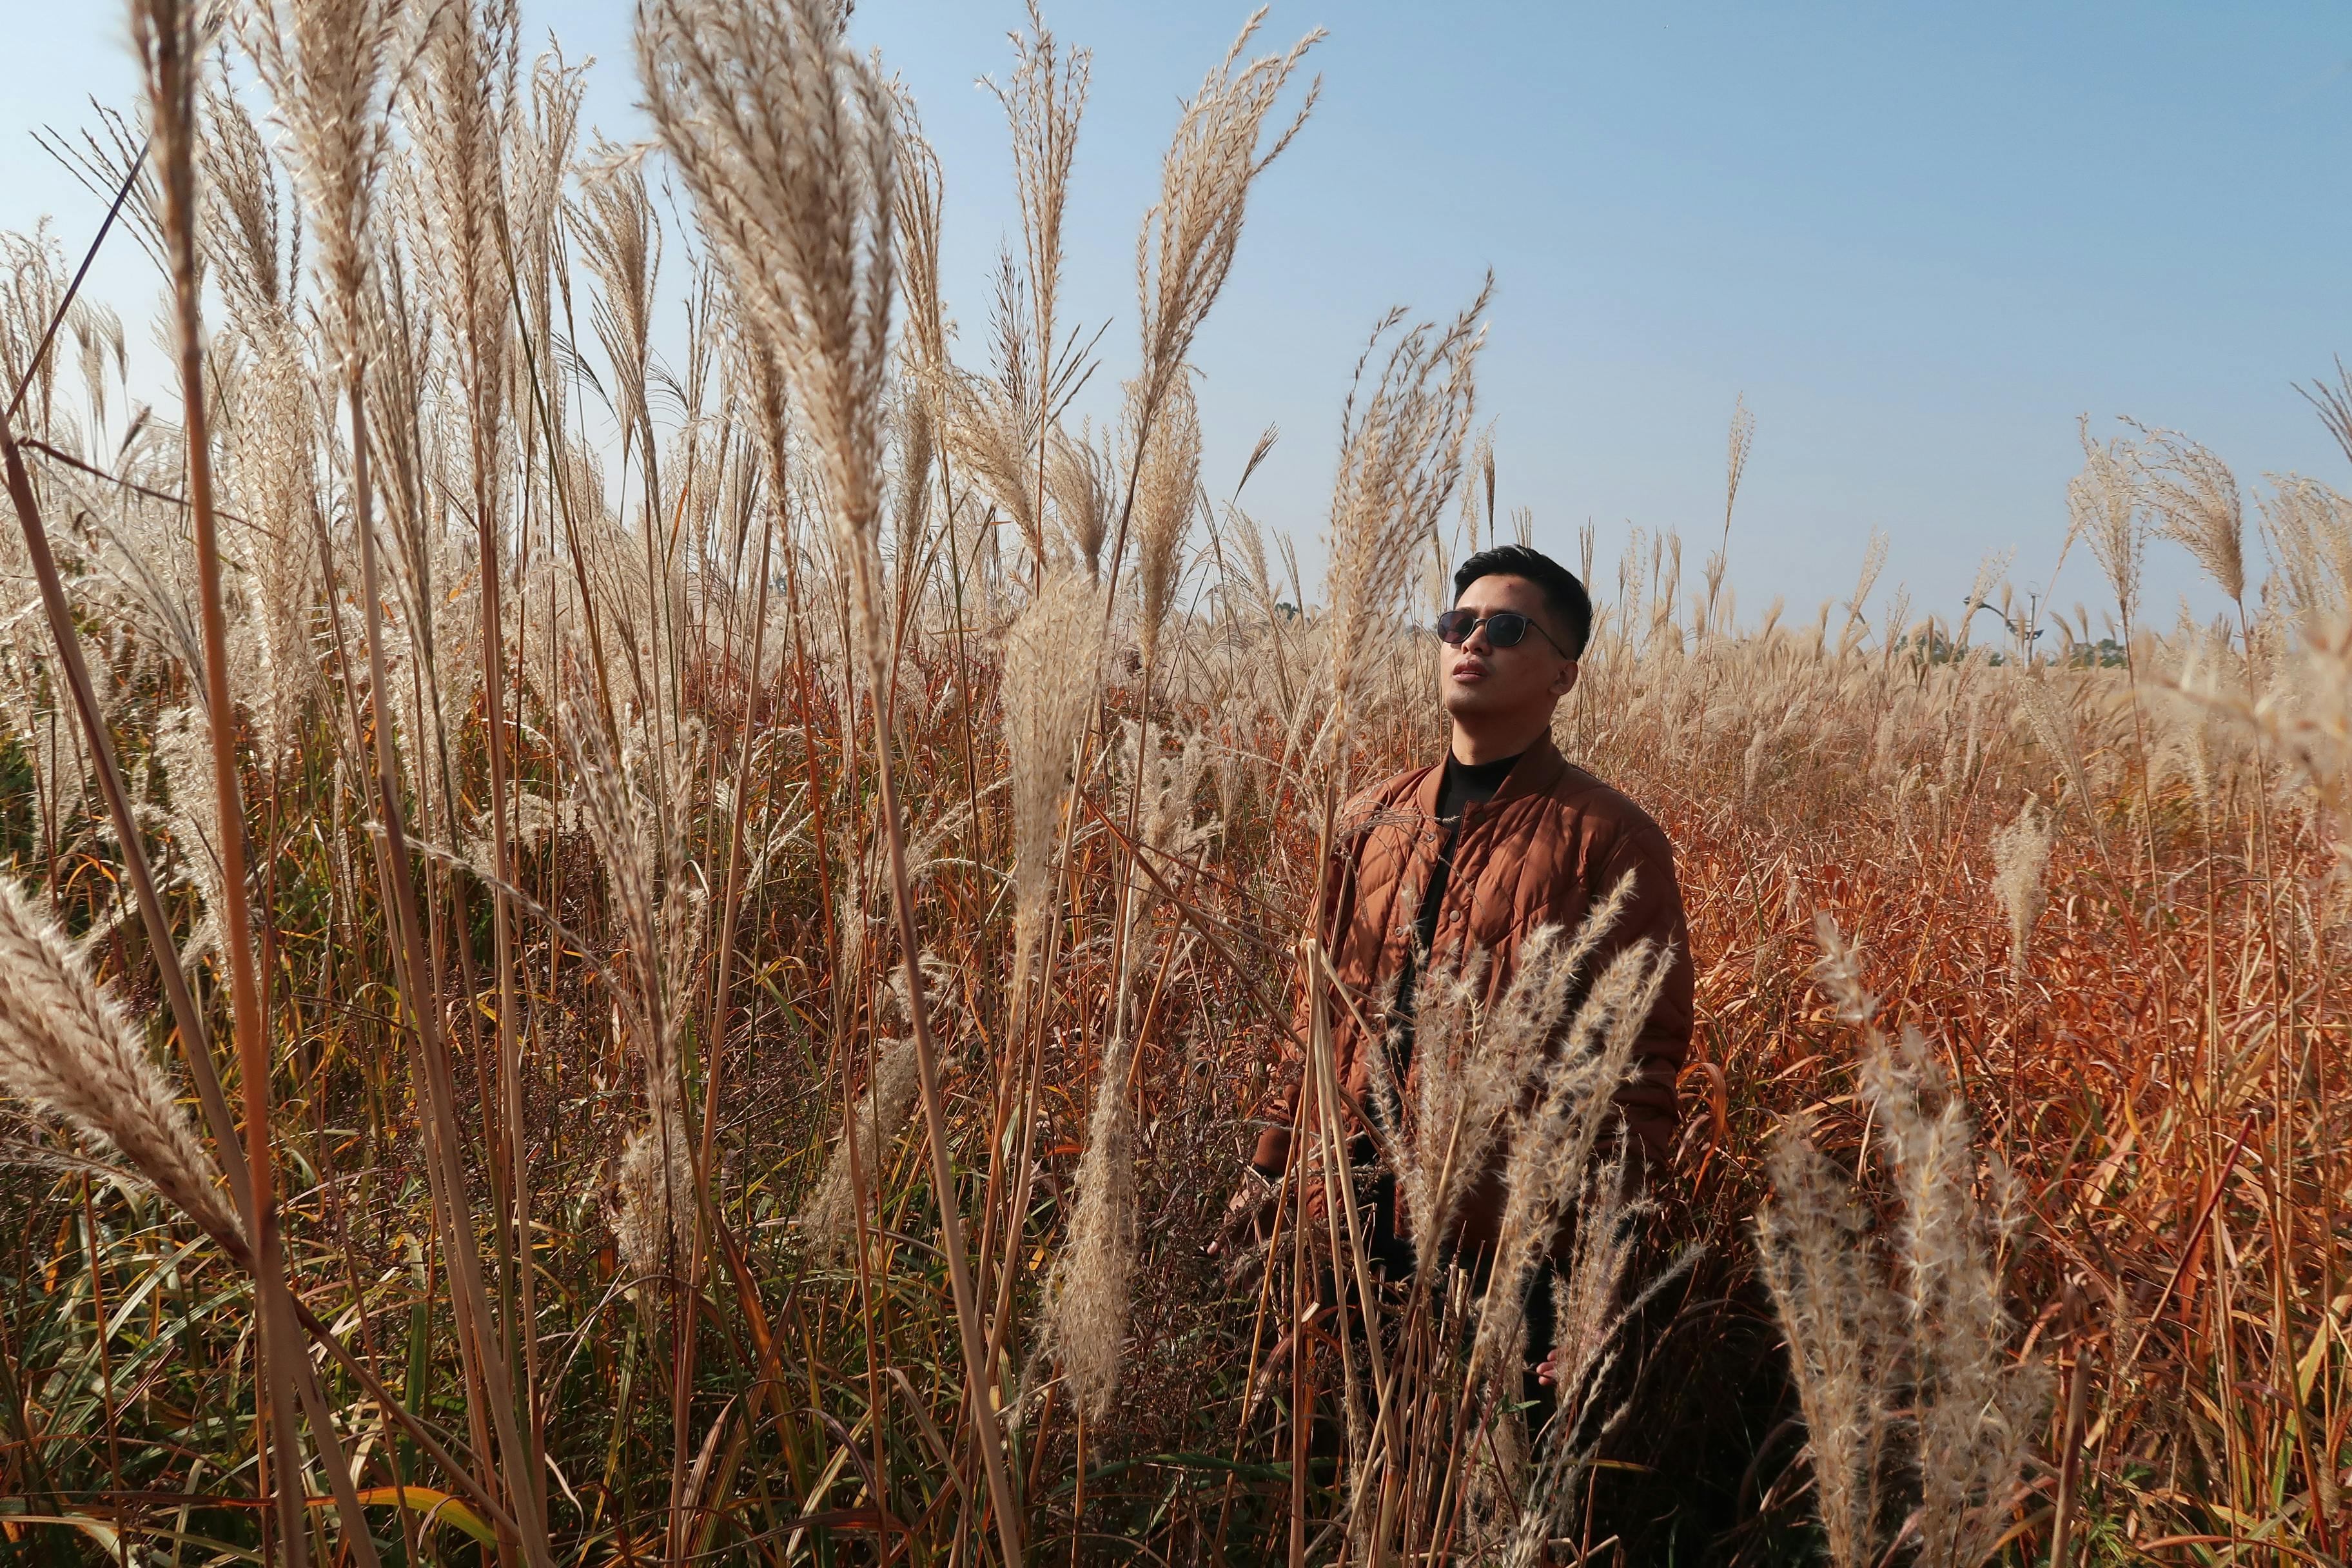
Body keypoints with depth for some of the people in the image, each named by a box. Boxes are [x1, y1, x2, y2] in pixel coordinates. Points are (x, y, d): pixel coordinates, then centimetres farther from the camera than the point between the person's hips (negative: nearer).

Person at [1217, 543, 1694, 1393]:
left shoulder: (1608, 840, -6)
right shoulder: (1370, 821, 9)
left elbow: (1645, 1060, -8)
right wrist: (1269, 1163, 13)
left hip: (1506, 1236, -4)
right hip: (1351, 1215, 5)